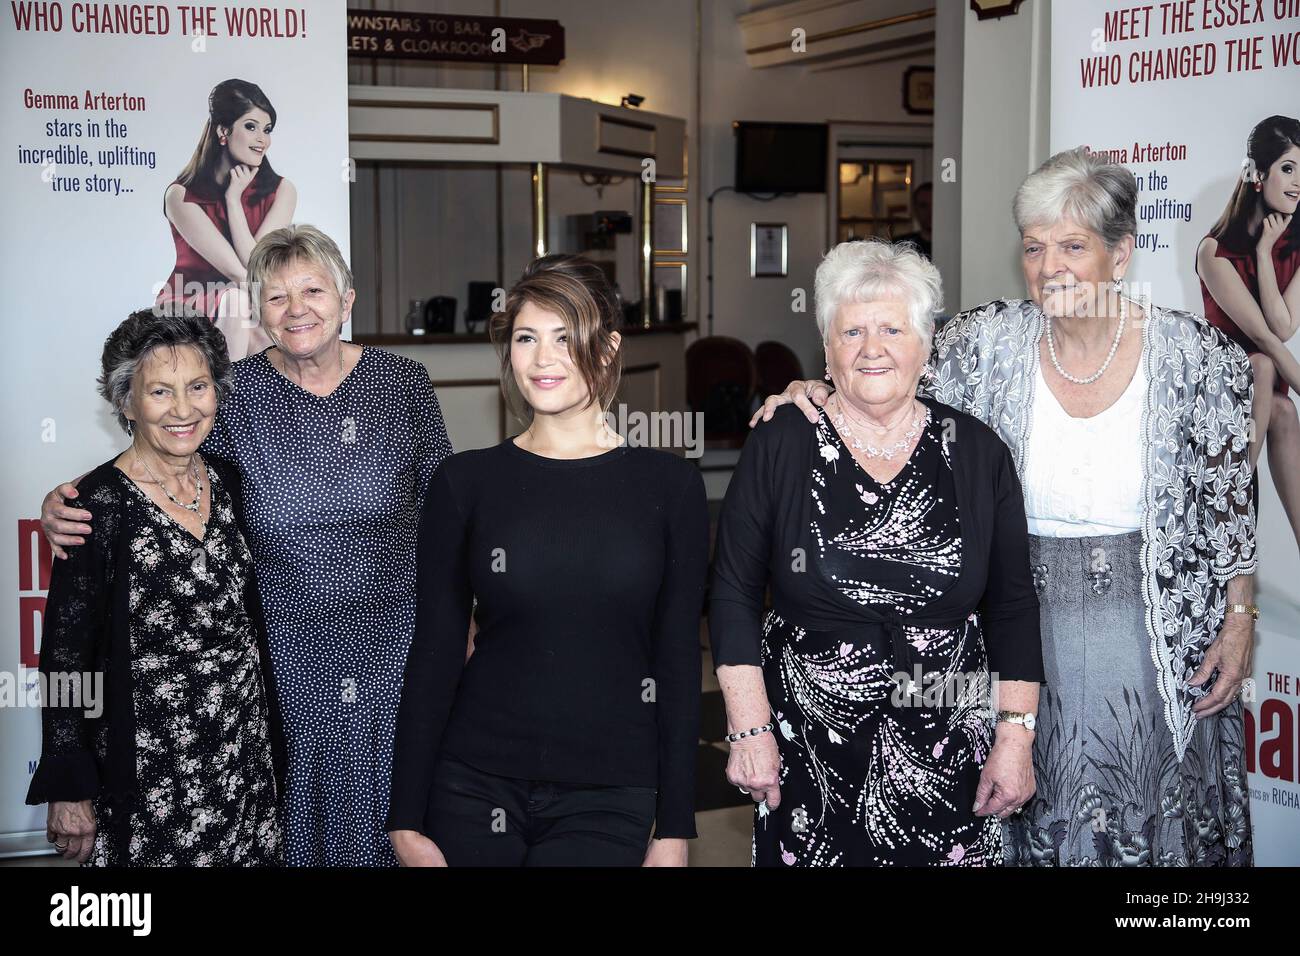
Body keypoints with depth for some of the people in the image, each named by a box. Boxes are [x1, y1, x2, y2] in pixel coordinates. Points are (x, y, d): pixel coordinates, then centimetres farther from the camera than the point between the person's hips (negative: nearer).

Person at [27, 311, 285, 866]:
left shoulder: (228, 481, 4)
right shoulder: (101, 503, -14)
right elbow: (65, 653, -11)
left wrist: (270, 743, 15)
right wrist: (69, 789, -11)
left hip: (247, 753, 5)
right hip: (152, 766, -5)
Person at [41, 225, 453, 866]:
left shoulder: (402, 382, -3)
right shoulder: (238, 393, -5)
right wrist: (66, 507, -14)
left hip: (398, 642, 0)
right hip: (288, 652, 0)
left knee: (392, 808, 10)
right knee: (299, 811, 9)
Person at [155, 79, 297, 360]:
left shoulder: (281, 191, -1)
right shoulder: (181, 196, -10)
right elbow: (240, 274, -18)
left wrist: (233, 199, -12)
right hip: (188, 309, -2)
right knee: (235, 298, -34)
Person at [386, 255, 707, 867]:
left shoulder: (669, 486, -1)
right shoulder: (465, 482, 0)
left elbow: (678, 662, 1)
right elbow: (433, 653, 2)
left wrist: (675, 829, -1)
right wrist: (408, 818, -1)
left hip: (608, 800, 0)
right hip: (474, 789, 1)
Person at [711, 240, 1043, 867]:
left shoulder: (978, 454, 2)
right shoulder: (779, 449, -2)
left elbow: (1014, 607, 5)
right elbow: (734, 596, -1)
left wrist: (1016, 734, -1)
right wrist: (749, 730, -6)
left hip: (946, 756, 1)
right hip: (808, 755, -1)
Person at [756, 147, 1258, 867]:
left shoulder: (1201, 357, -9)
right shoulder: (985, 342, -7)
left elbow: (1228, 509, -1)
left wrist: (1239, 622, 0)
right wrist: (811, 396, -17)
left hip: (1154, 640, -1)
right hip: (1020, 638, 1)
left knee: (1155, 833, 12)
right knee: (1033, 828, 15)